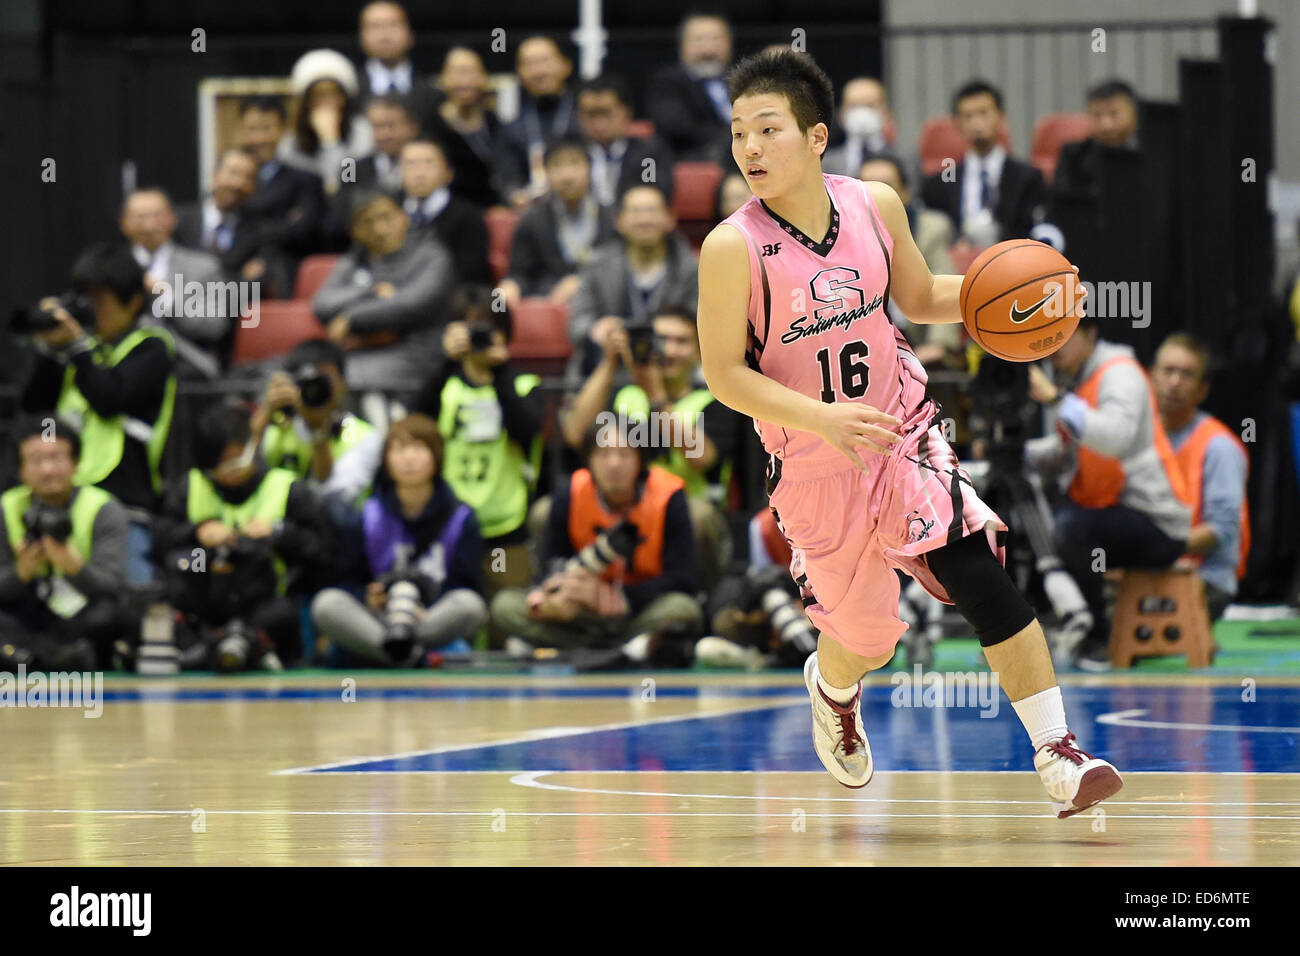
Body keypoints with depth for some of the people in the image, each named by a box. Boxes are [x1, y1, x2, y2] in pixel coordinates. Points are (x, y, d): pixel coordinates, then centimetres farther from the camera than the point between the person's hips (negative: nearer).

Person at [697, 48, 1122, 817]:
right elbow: (723, 373, -15)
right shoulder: (734, 247, -18)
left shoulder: (875, 206, -7)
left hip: (903, 433, 2)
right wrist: (822, 417, -28)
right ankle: (833, 689, 50)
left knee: (982, 575, -17)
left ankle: (1059, 759, -13)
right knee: (865, 639, 10)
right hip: (813, 462, -2)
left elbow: (921, 298, 10)